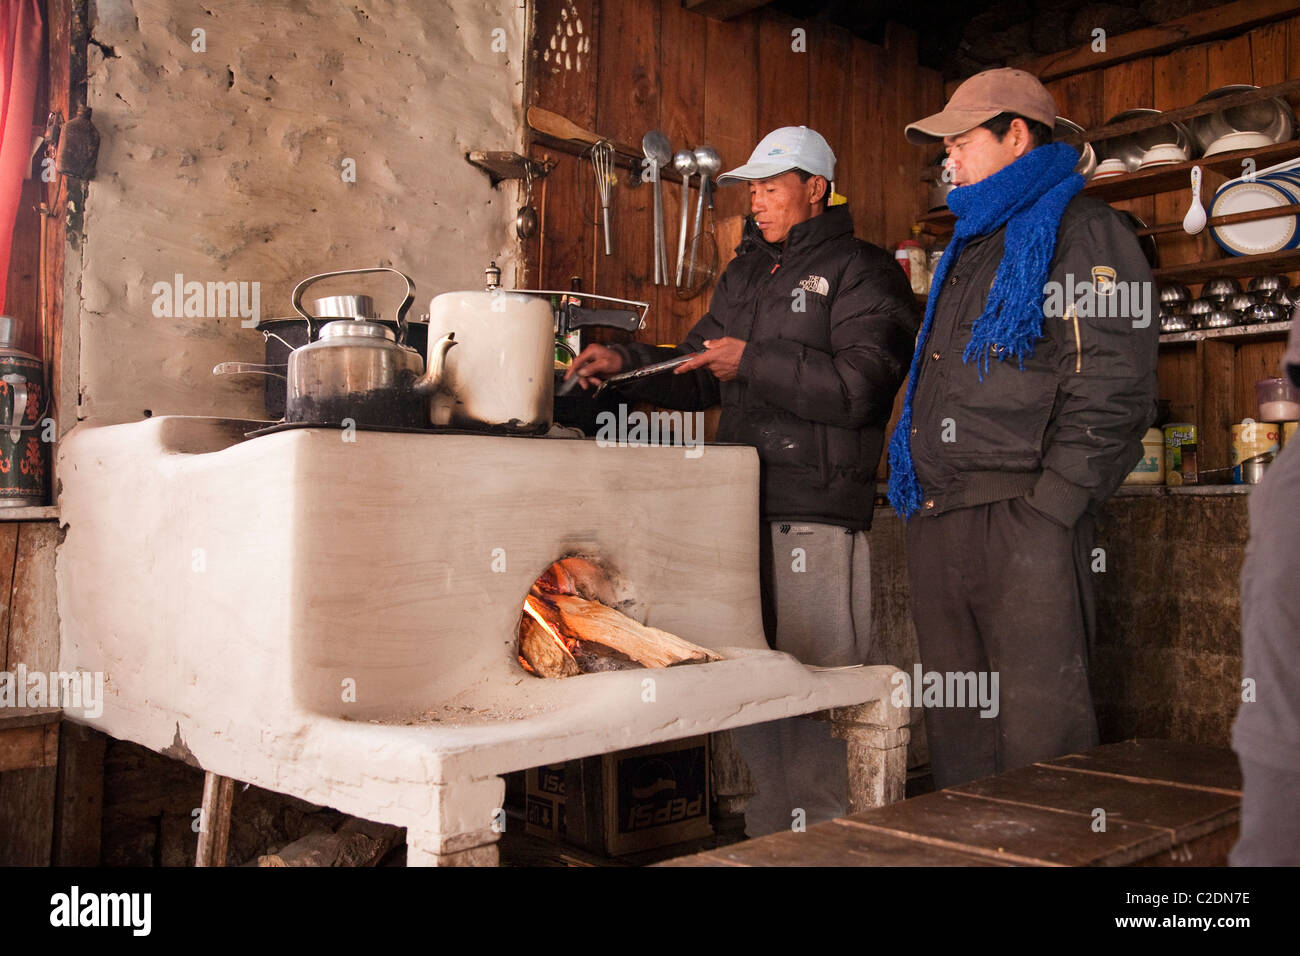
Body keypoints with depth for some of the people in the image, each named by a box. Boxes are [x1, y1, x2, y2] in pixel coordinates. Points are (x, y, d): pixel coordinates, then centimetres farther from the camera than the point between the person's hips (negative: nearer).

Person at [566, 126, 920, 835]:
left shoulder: (860, 272, -1)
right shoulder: (744, 276, 22)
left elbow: (859, 386, -15)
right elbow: (696, 378, 25)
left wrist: (753, 362, -14)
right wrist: (626, 365, 9)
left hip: (816, 515, -7)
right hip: (744, 506, 7)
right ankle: (765, 836, 23)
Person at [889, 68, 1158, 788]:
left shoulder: (1081, 231, -3)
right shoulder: (970, 246, 25)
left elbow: (1111, 388, -13)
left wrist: (1049, 508, -19)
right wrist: (916, 490, 16)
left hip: (1024, 520, -8)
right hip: (937, 525, 9)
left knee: (1037, 731, -5)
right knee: (954, 733, 13)